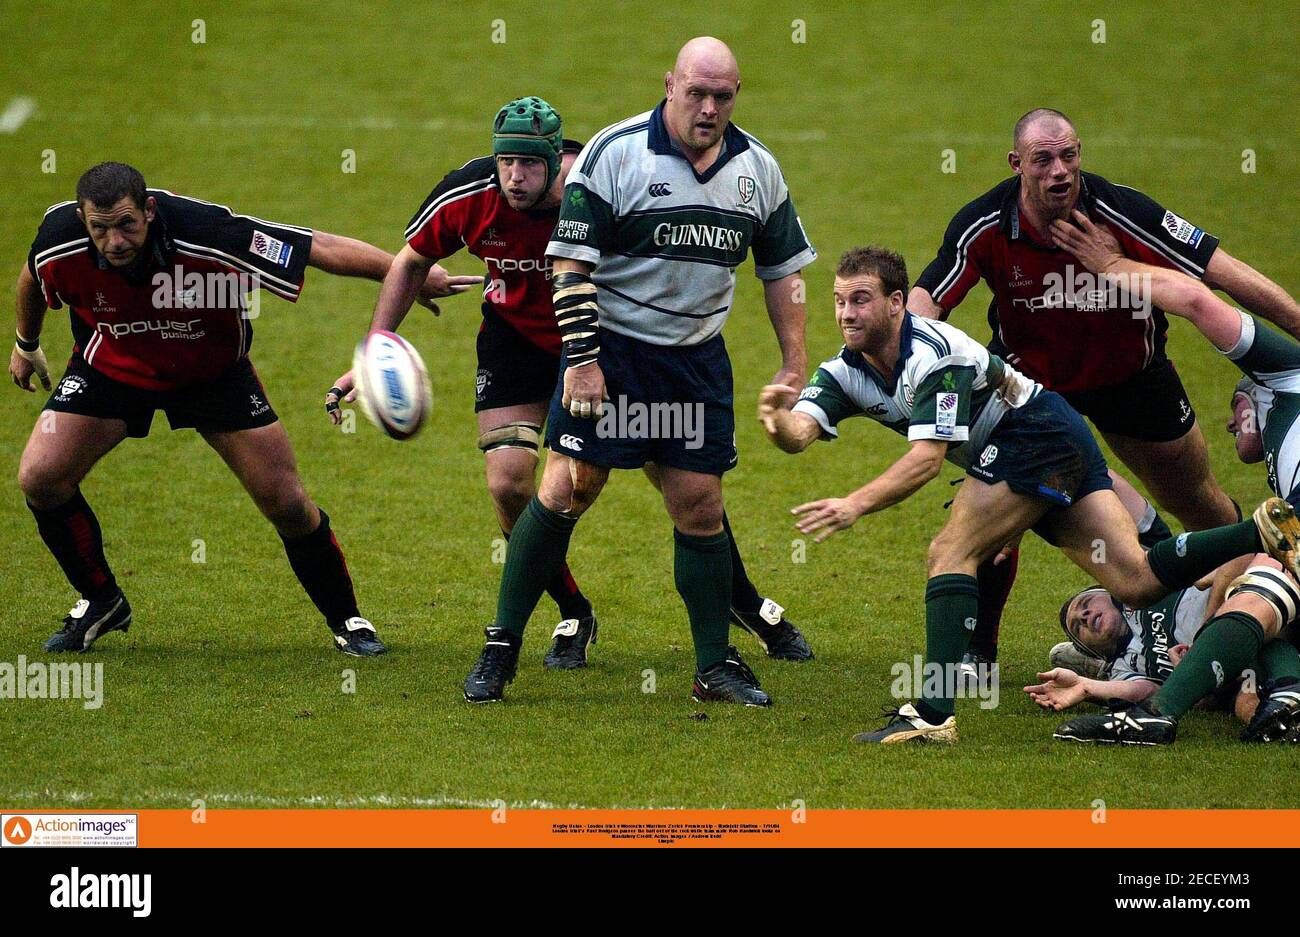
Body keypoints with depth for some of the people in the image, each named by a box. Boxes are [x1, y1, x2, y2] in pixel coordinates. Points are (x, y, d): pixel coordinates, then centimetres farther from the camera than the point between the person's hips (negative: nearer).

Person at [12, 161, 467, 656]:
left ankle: (345, 619, 18)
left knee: (286, 502, -5)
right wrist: (26, 345, 17)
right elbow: (33, 280, -1)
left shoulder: (209, 234, -38)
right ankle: (100, 601, 10)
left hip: (213, 371, -2)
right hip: (110, 369, 2)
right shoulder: (57, 240, -28)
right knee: (39, 477, -15)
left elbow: (321, 248, -30)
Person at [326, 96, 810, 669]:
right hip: (515, 338, 2)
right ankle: (573, 616, 11)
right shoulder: (468, 195, -23)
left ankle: (744, 602, 22)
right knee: (508, 484, -13)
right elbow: (411, 262, -3)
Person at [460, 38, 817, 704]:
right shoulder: (613, 154, -11)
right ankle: (500, 651, 2)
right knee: (564, 493, -7)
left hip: (697, 360, 4)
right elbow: (570, 263, -11)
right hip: (610, 349, -4)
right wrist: (582, 360, -16)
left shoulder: (757, 168, 4)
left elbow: (783, 268, 14)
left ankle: (716, 667, 13)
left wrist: (794, 364, 9)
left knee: (700, 506, 3)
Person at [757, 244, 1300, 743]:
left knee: (949, 554, -19)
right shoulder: (844, 372, 1)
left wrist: (855, 505, -41)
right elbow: (800, 433, -13)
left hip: (1039, 435, -9)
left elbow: (926, 459, -31)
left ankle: (933, 714, -26)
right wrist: (778, 420, -37)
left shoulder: (932, 354, -24)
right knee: (1137, 583, -2)